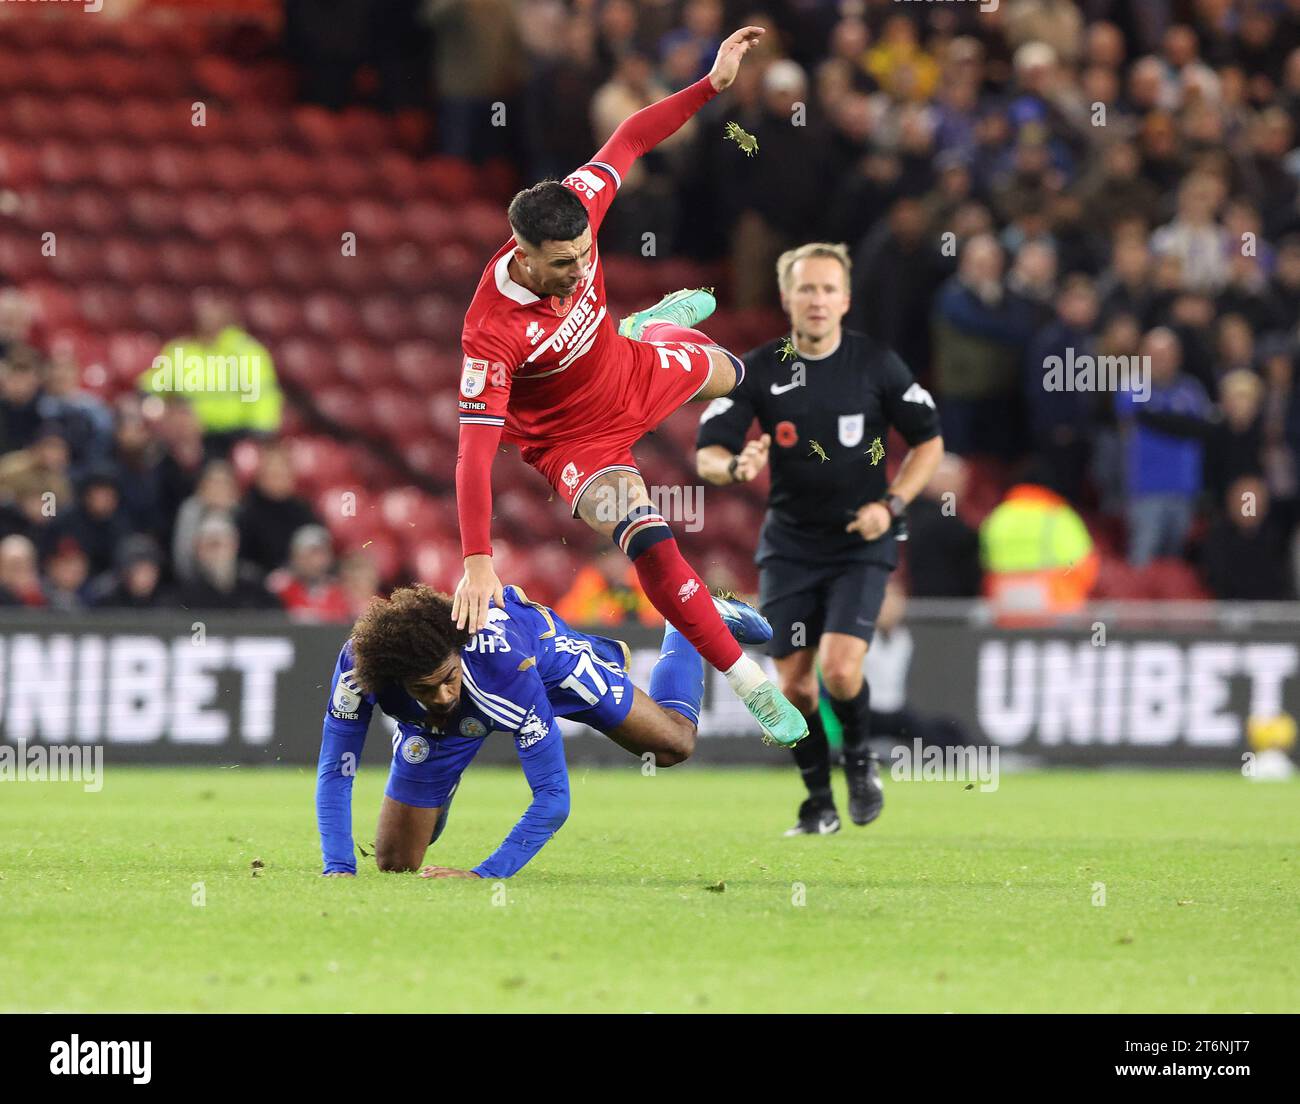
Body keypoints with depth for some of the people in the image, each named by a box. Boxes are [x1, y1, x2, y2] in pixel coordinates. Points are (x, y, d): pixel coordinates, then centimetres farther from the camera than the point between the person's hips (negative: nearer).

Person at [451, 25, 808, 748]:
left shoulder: (576, 216, -30)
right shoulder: (494, 334, -43)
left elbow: (628, 143, -15)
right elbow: (475, 451, -43)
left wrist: (712, 85, -24)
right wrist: (478, 562, -50)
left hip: (630, 370, 6)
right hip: (576, 437, -6)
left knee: (724, 372, 35)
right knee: (653, 546, -25)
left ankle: (653, 326, 71)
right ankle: (746, 679, -9)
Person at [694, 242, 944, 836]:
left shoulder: (877, 363, -6)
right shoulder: (759, 369, -4)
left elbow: (929, 440, 4)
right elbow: (706, 454, -6)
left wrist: (890, 503, -9)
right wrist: (737, 466, -29)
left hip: (860, 543, -2)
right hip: (789, 545, 2)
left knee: (840, 668, -19)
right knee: (793, 682, 0)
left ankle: (860, 757, 12)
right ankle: (818, 798, 21)